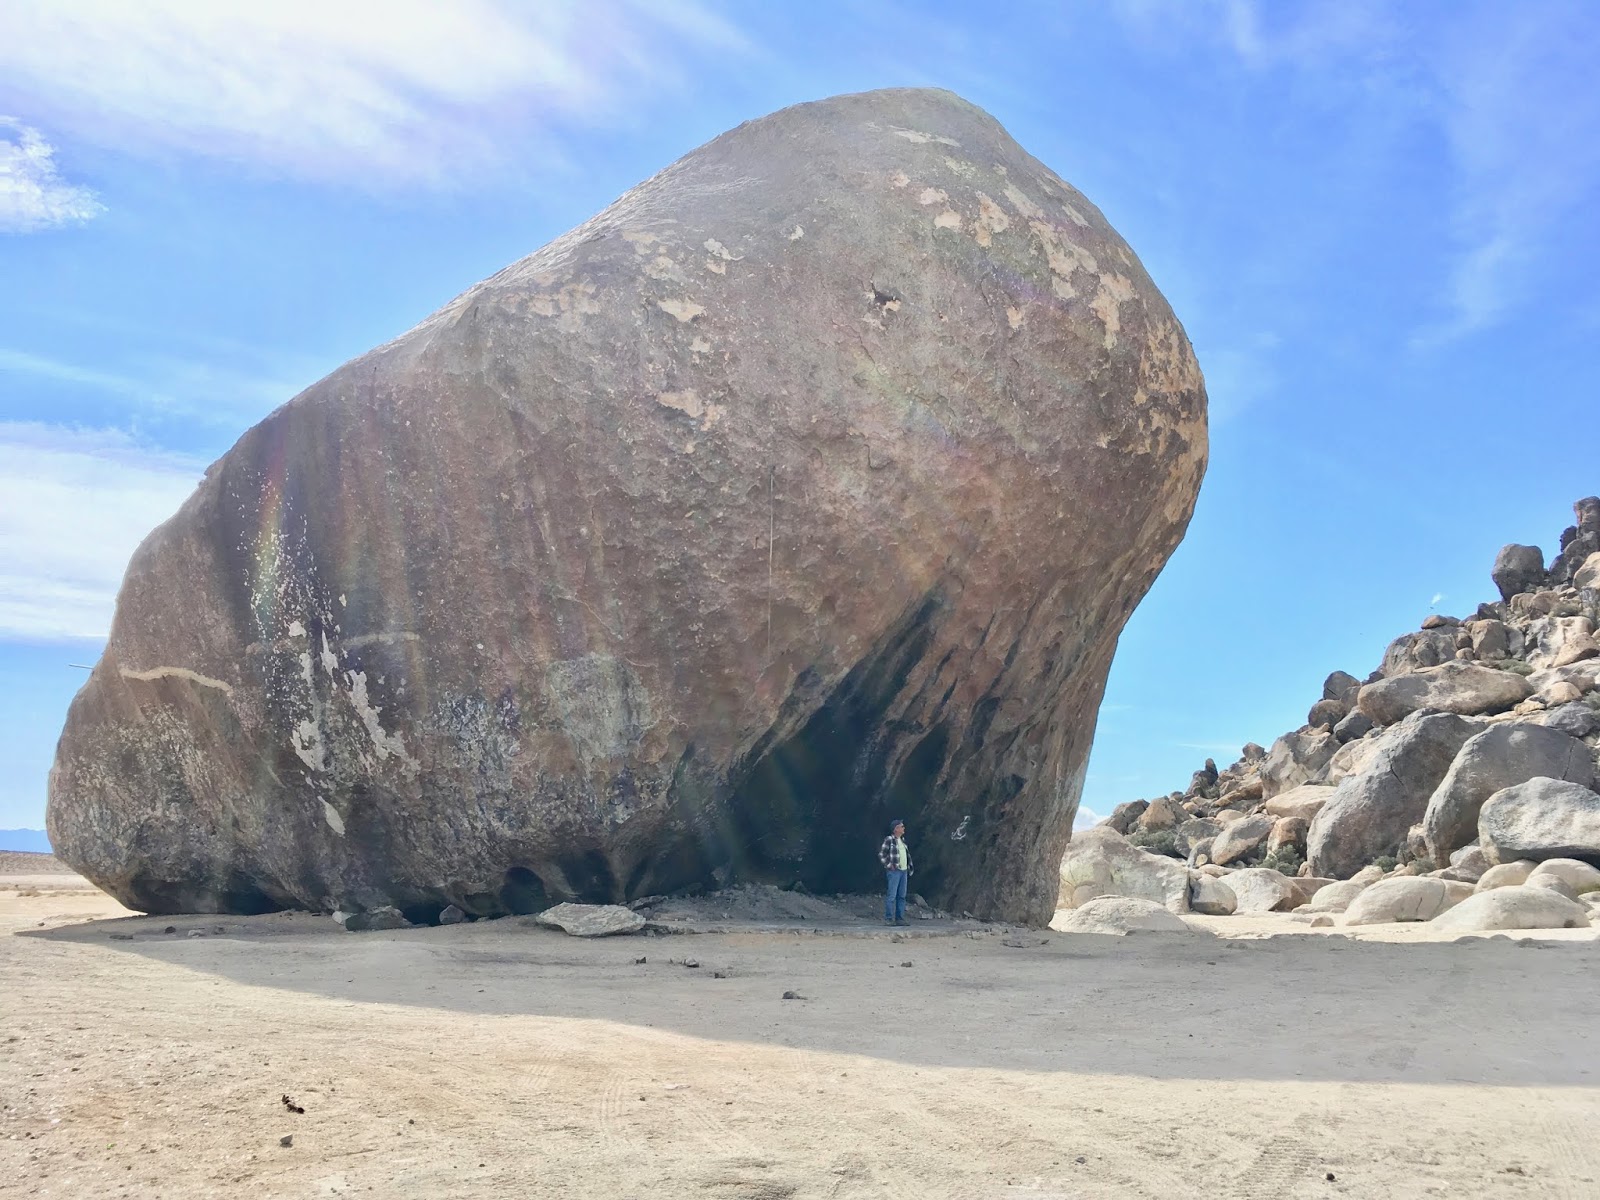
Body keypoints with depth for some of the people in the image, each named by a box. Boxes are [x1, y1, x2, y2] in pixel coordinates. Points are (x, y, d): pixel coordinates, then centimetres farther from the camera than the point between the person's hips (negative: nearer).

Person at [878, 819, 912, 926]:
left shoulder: (902, 840, 15)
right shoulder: (889, 840, -8)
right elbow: (881, 855, -8)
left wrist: (909, 867, 16)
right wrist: (889, 865, -12)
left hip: (904, 871, 8)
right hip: (894, 871, -8)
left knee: (902, 896, 9)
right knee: (891, 895, -8)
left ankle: (900, 918, 14)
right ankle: (888, 919, -5)